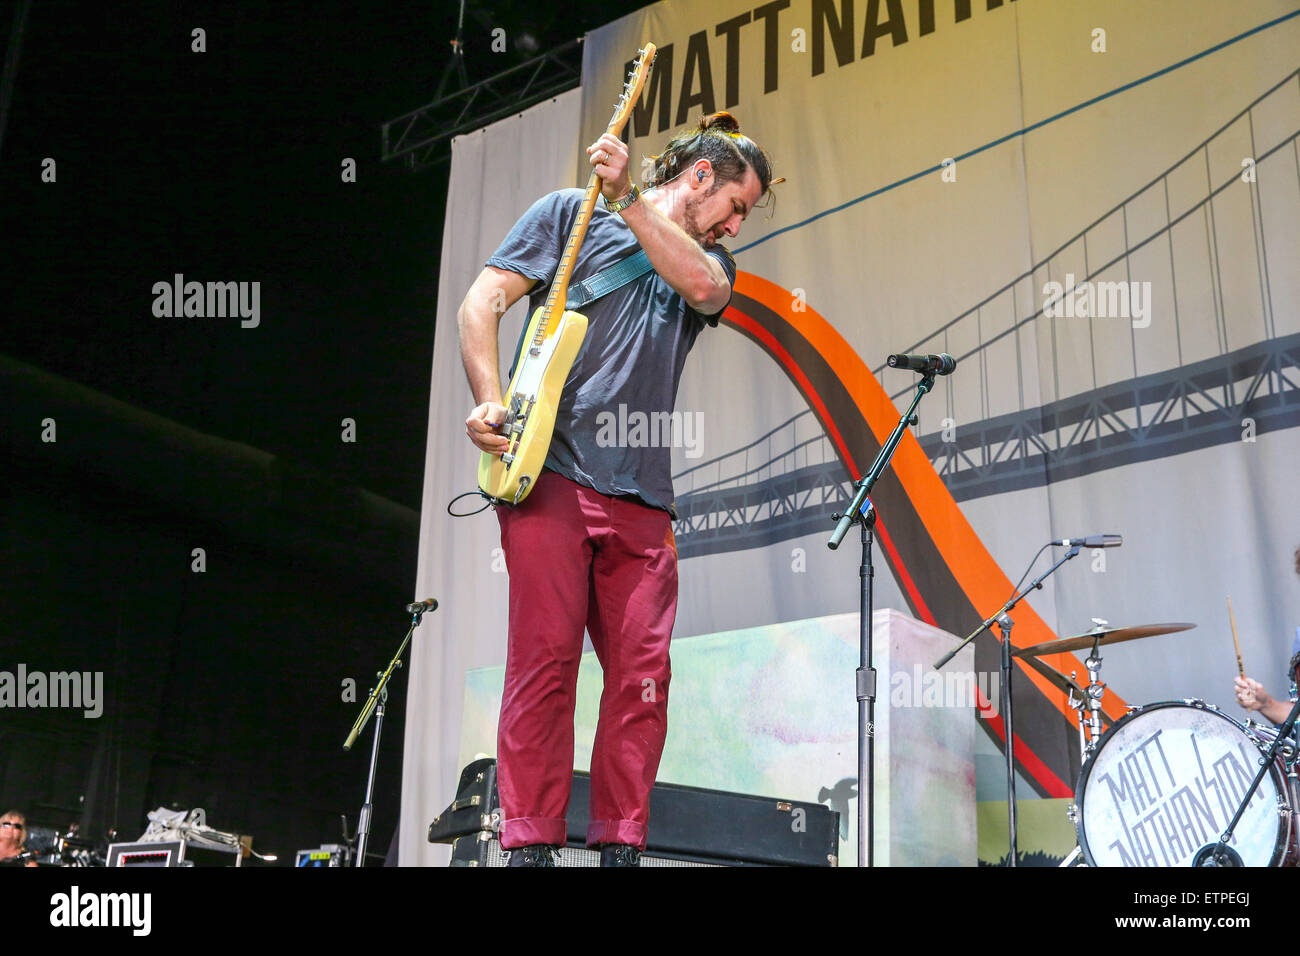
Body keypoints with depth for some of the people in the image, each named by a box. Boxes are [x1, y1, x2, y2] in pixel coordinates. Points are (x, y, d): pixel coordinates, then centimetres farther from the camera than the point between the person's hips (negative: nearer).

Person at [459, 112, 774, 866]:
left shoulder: (707, 260, 22)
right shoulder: (571, 213, 12)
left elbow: (706, 287, -5)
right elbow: (481, 303, 4)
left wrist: (627, 200, -9)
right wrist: (491, 403, -10)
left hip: (643, 493, 4)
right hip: (551, 470, -4)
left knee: (643, 672, -2)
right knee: (546, 658, -8)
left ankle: (621, 846, 7)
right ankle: (530, 845, -2)